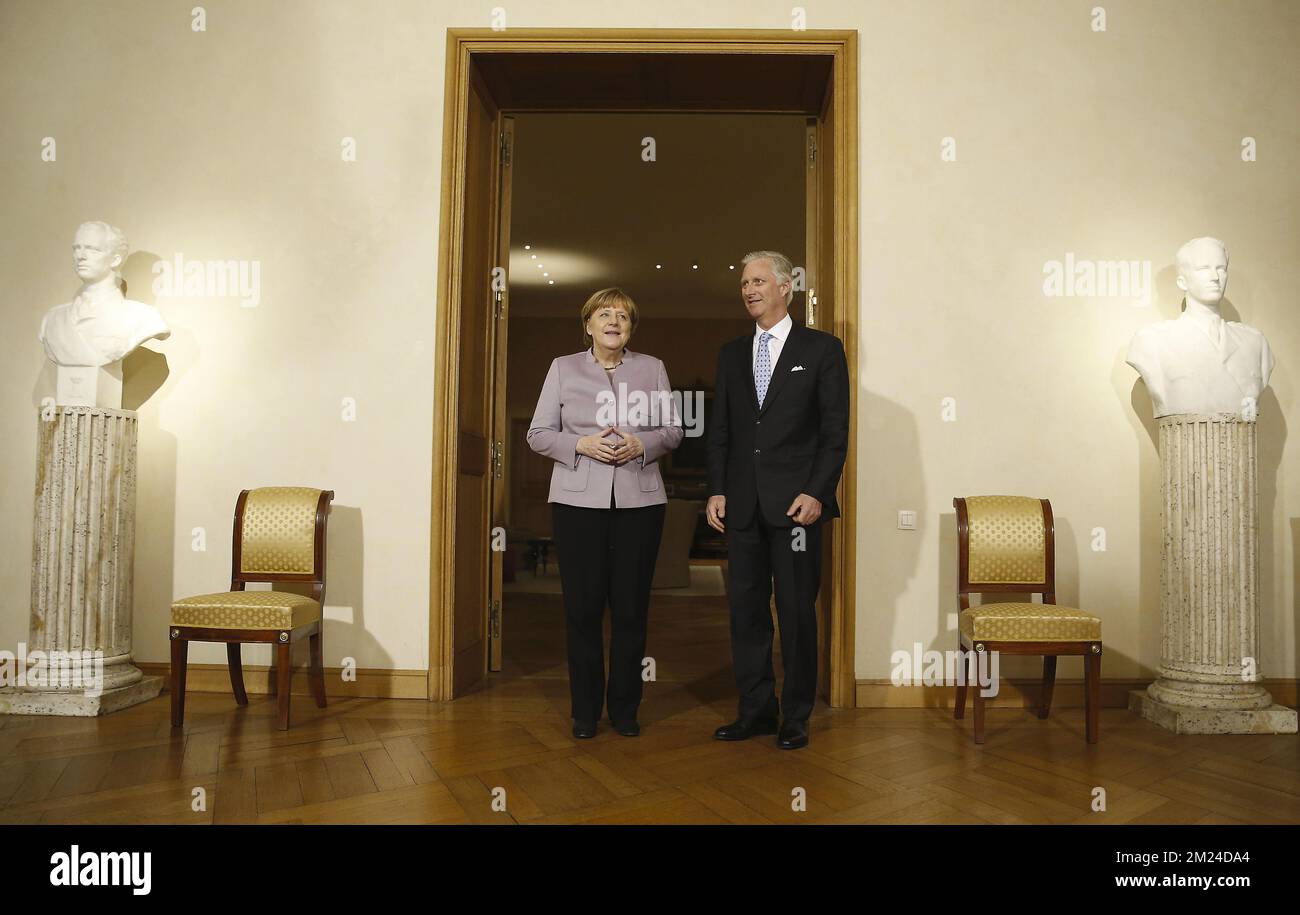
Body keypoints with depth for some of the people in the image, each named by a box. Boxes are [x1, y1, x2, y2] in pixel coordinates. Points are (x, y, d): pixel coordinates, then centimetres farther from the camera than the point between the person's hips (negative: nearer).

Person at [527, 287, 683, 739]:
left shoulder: (652, 368, 12)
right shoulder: (563, 368, 9)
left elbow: (673, 429, 10)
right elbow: (538, 434, 6)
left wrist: (641, 444, -9)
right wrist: (581, 444, -11)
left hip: (639, 500, 1)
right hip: (578, 500, 0)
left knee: (631, 608, 3)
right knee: (583, 607, 1)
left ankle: (624, 708, 18)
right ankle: (585, 710, 16)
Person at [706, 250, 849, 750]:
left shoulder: (822, 349, 1)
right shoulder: (731, 354, 14)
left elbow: (835, 431, -4)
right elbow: (720, 430, 13)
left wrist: (816, 493, -12)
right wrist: (717, 490, 4)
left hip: (796, 502, -4)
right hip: (742, 504, 5)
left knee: (797, 612, 3)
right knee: (745, 610, 9)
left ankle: (796, 717, 18)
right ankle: (756, 711, 23)